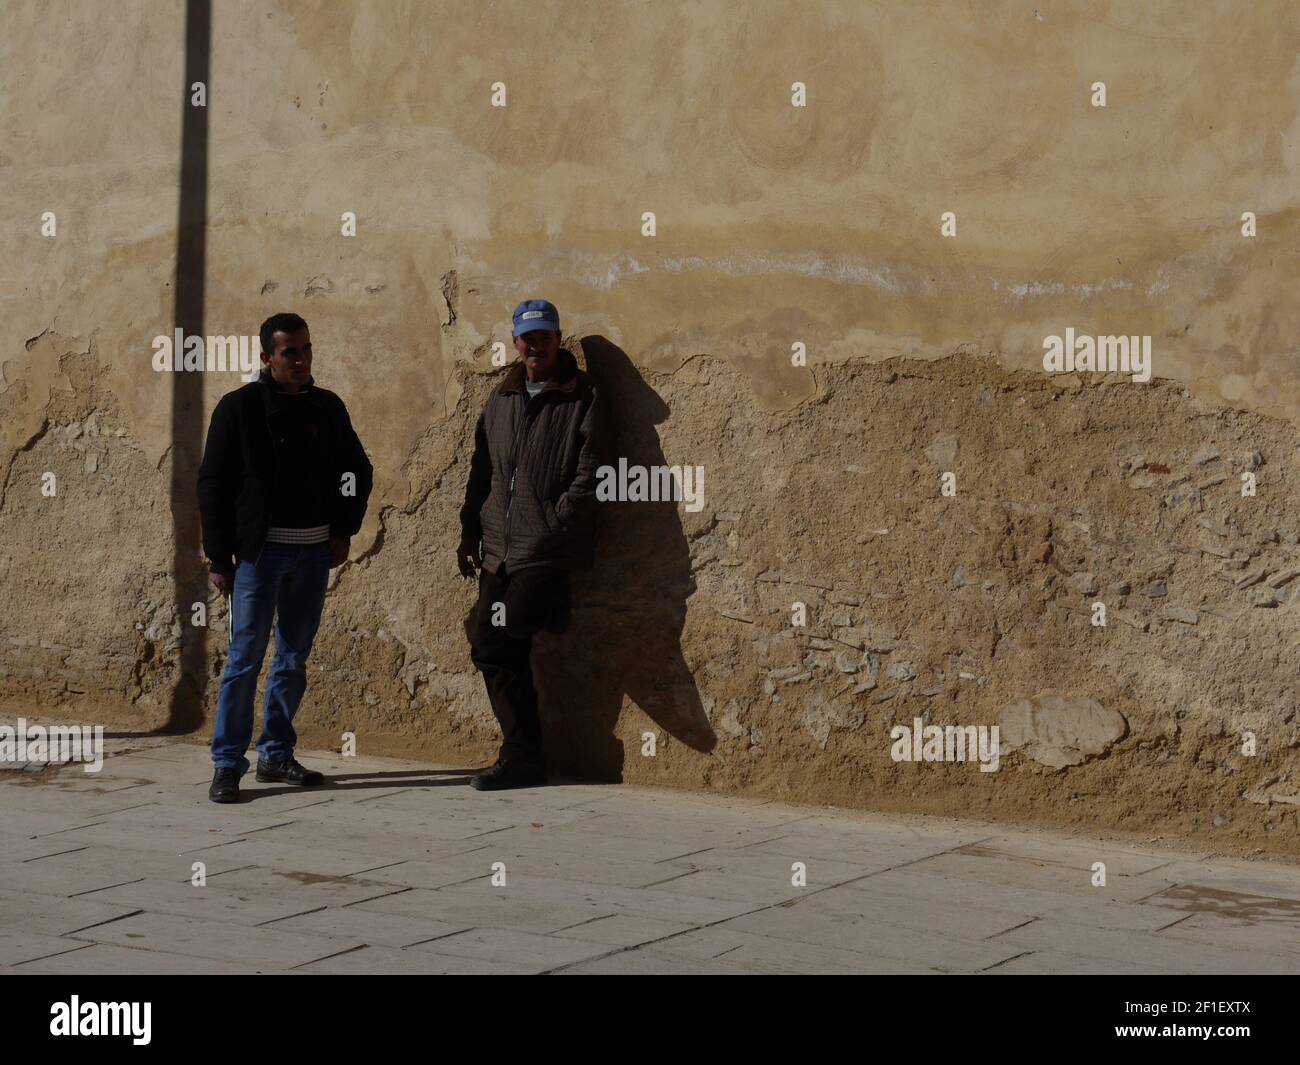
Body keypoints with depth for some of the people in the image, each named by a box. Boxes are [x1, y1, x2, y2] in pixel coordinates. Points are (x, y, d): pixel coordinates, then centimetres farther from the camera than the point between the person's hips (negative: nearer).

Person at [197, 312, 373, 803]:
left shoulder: (327, 407, 7)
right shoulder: (239, 407, -4)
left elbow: (358, 470, 20)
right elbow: (213, 485, -4)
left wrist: (344, 530, 9)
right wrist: (219, 558, -8)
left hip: (314, 550, 4)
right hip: (260, 550, -4)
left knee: (295, 658, 9)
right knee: (246, 656, -6)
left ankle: (276, 755, 19)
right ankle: (227, 764, -2)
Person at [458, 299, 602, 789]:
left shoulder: (580, 401, -2)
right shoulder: (501, 400, 16)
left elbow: (586, 478, -7)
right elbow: (481, 469, 21)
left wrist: (553, 526, -13)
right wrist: (470, 530, 15)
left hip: (545, 550, -6)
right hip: (498, 549, 6)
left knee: (492, 646, -18)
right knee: (502, 654, 4)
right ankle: (524, 755, 12)